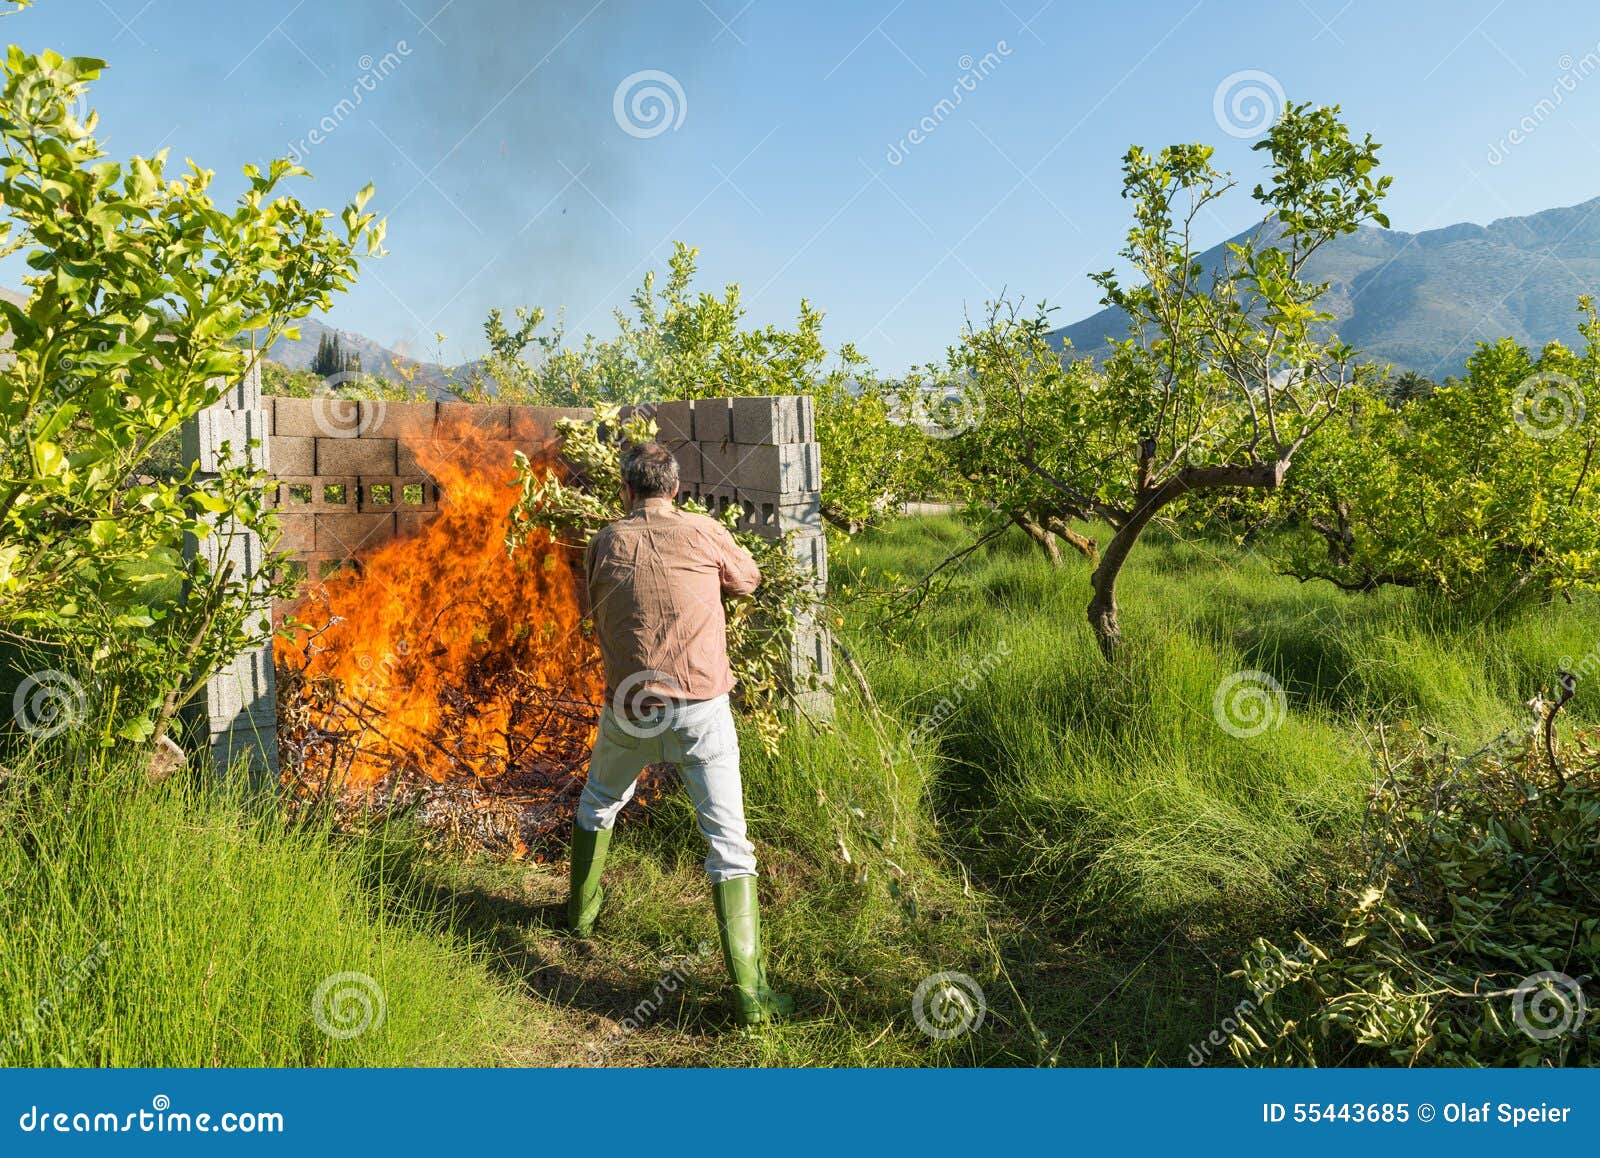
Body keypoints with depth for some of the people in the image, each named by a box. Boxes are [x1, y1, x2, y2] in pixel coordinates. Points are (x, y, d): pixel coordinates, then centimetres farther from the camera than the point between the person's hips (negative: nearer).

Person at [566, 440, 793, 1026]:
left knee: (598, 803, 31)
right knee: (727, 839, 0)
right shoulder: (703, 531, 0)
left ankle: (582, 908, 48)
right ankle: (748, 990, -3)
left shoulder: (604, 545, 5)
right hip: (700, 707, -2)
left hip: (628, 709, 3)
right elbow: (748, 579, 18)